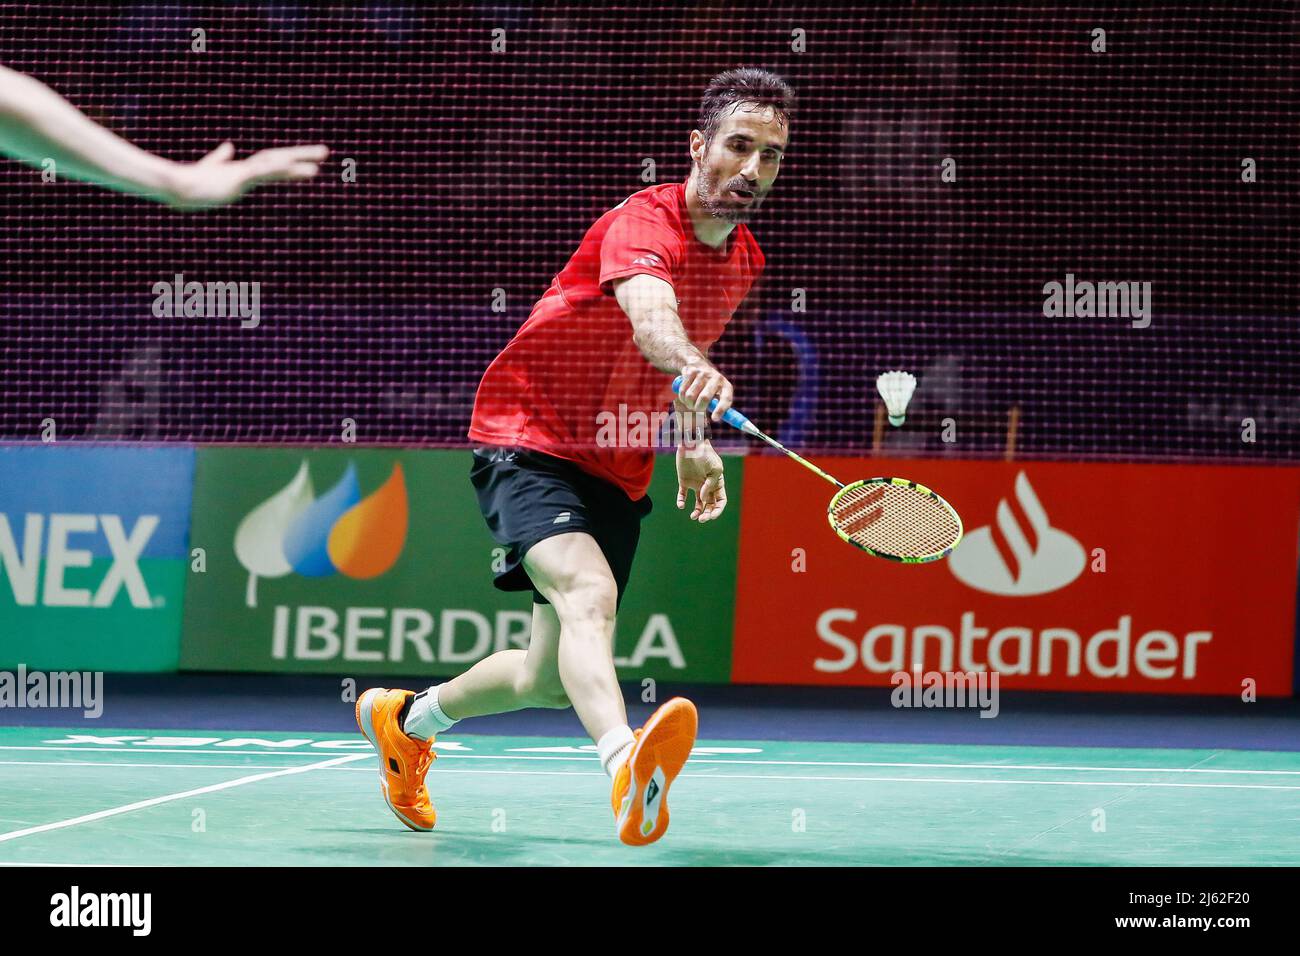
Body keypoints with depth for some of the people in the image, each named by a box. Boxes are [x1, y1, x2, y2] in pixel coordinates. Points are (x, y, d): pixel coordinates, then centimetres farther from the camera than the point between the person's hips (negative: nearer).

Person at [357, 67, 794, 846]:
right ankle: (625, 763, -62)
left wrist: (695, 442, 13)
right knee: (587, 592, -36)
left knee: (553, 679, 13)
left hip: (617, 472, 8)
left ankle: (408, 717, 42)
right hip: (529, 439, -8)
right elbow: (649, 312, -47)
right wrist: (693, 370, -66)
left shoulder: (744, 258, 4)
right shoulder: (645, 223, -22)